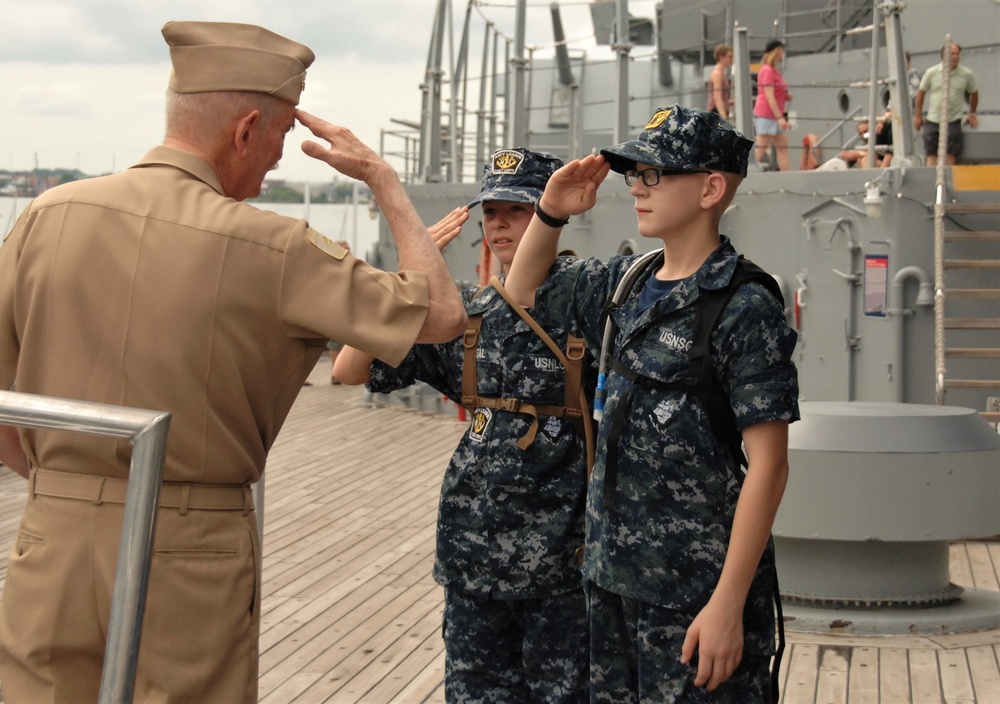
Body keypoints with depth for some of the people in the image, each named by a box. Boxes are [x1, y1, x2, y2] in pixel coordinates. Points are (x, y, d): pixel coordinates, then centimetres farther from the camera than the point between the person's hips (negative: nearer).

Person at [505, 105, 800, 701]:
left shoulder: (745, 309, -14)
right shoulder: (624, 283, 7)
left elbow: (767, 465, -16)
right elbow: (522, 296, 24)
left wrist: (728, 605, -19)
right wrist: (551, 213, 5)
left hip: (697, 591, -7)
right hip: (613, 574, 7)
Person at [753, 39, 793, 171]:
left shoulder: (775, 71, 16)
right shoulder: (767, 70, -12)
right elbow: (769, 96, -19)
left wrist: (787, 96, 6)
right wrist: (779, 117, -22)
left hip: (775, 116, 10)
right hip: (766, 115, -10)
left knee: (782, 148, 7)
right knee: (761, 150, -10)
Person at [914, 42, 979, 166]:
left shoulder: (966, 74, -3)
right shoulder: (931, 72, -4)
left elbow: (974, 93, 13)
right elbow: (921, 93, 6)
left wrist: (972, 114, 15)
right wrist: (917, 116, 7)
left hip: (953, 121, -1)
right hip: (932, 120, 1)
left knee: (950, 154, -4)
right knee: (931, 154, 1)